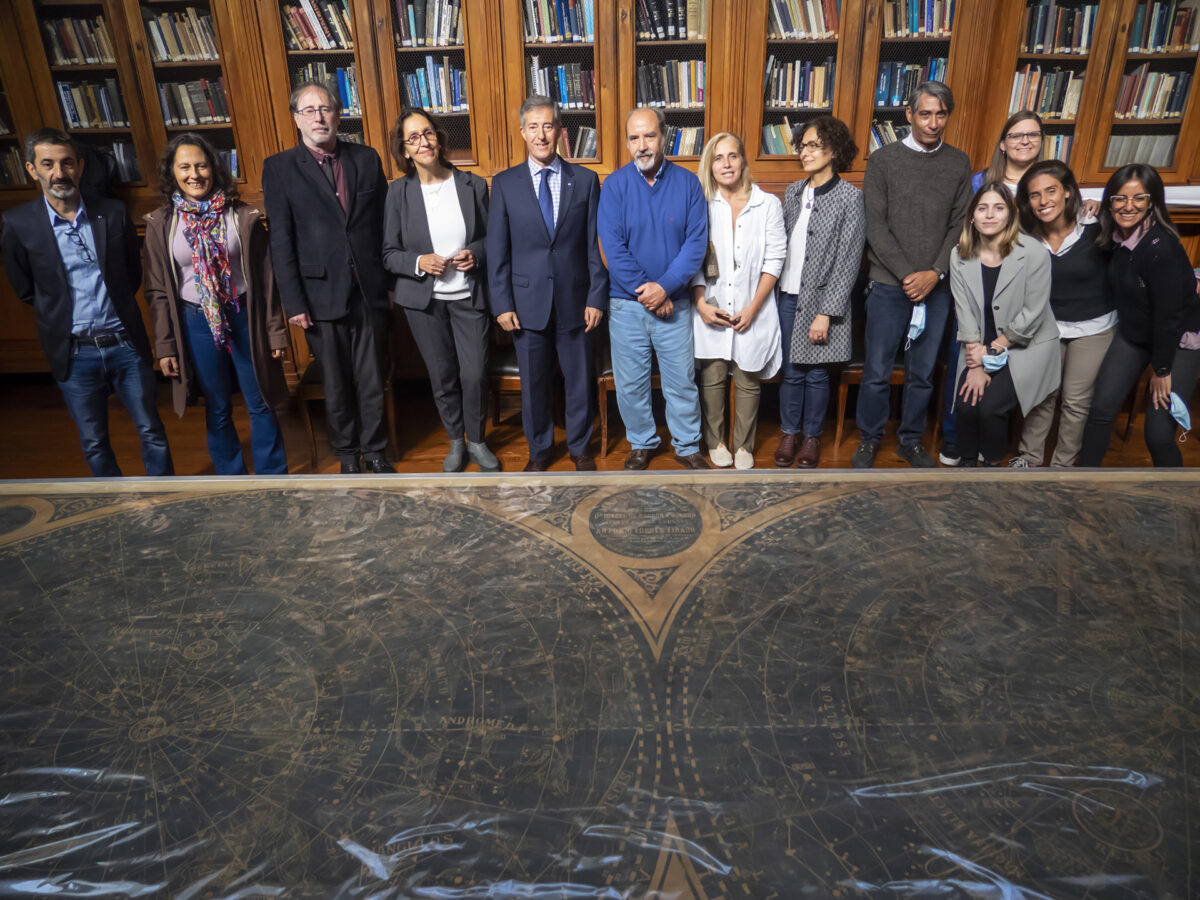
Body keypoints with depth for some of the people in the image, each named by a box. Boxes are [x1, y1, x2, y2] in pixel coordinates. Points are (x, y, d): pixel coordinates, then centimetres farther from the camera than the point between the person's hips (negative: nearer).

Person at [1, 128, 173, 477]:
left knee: (151, 431, 8)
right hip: (74, 353, 0)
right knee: (93, 443, 11)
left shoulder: (113, 213, -2)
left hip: (125, 343, 1)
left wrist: (113, 304, 9)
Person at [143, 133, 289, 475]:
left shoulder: (243, 217, -3)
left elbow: (265, 277, -1)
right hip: (195, 322, 1)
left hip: (244, 317, -1)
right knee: (218, 411, 12)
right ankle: (231, 477, 27)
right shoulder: (161, 224, -1)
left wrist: (276, 330, -3)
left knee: (260, 404, 7)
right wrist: (165, 346, 0)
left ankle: (272, 476, 23)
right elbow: (157, 291, 2)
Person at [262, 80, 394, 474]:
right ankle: (348, 455, 27)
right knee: (336, 386, 9)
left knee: (372, 382, 9)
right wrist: (293, 303, -7)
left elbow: (384, 224, 8)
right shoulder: (279, 168, 0)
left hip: (370, 292, 2)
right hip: (322, 296, -1)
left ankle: (375, 451, 26)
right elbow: (281, 242, -3)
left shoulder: (367, 159, 7)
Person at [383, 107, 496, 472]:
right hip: (423, 299, 0)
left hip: (468, 295, 0)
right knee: (442, 377, 10)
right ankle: (455, 442, 31)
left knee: (475, 374, -1)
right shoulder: (398, 191, -4)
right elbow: (389, 254, -1)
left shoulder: (473, 185, -2)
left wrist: (476, 254, -14)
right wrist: (418, 262, -19)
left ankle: (476, 441, 24)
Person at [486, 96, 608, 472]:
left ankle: (579, 447, 32)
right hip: (528, 303, 0)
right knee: (533, 384, 11)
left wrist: (596, 298, -4)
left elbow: (595, 245, 1)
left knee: (579, 381, 11)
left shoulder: (585, 180, 2)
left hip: (575, 301, 0)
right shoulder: (504, 183, 1)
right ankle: (539, 450, 31)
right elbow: (497, 251, 1)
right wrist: (502, 304, -4)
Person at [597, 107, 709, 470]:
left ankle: (687, 445, 27)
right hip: (626, 303, 0)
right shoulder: (615, 185, -2)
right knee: (630, 382, 9)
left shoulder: (688, 183, -1)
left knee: (682, 381, 8)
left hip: (673, 302, 0)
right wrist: (643, 290, -14)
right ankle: (642, 444, 29)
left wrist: (665, 287, -17)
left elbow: (696, 242, -6)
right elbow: (612, 245, -9)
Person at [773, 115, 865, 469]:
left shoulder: (850, 197, -8)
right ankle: (789, 432, 27)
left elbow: (848, 262, -11)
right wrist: (774, 291, 5)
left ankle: (812, 436, 25)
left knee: (816, 374, 7)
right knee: (791, 371, 10)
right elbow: (781, 245, 11)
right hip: (788, 297, 4)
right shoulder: (793, 191, 8)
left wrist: (825, 314, -15)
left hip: (822, 301, -4)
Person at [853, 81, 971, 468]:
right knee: (877, 372, 2)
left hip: (937, 287, 2)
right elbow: (875, 226, -5)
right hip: (889, 285, -2)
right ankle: (869, 438, 21)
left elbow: (960, 225, 5)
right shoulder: (883, 160, 1)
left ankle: (911, 439, 26)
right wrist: (908, 275, -11)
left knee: (923, 373, 9)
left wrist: (935, 273, -10)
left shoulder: (959, 164, 9)